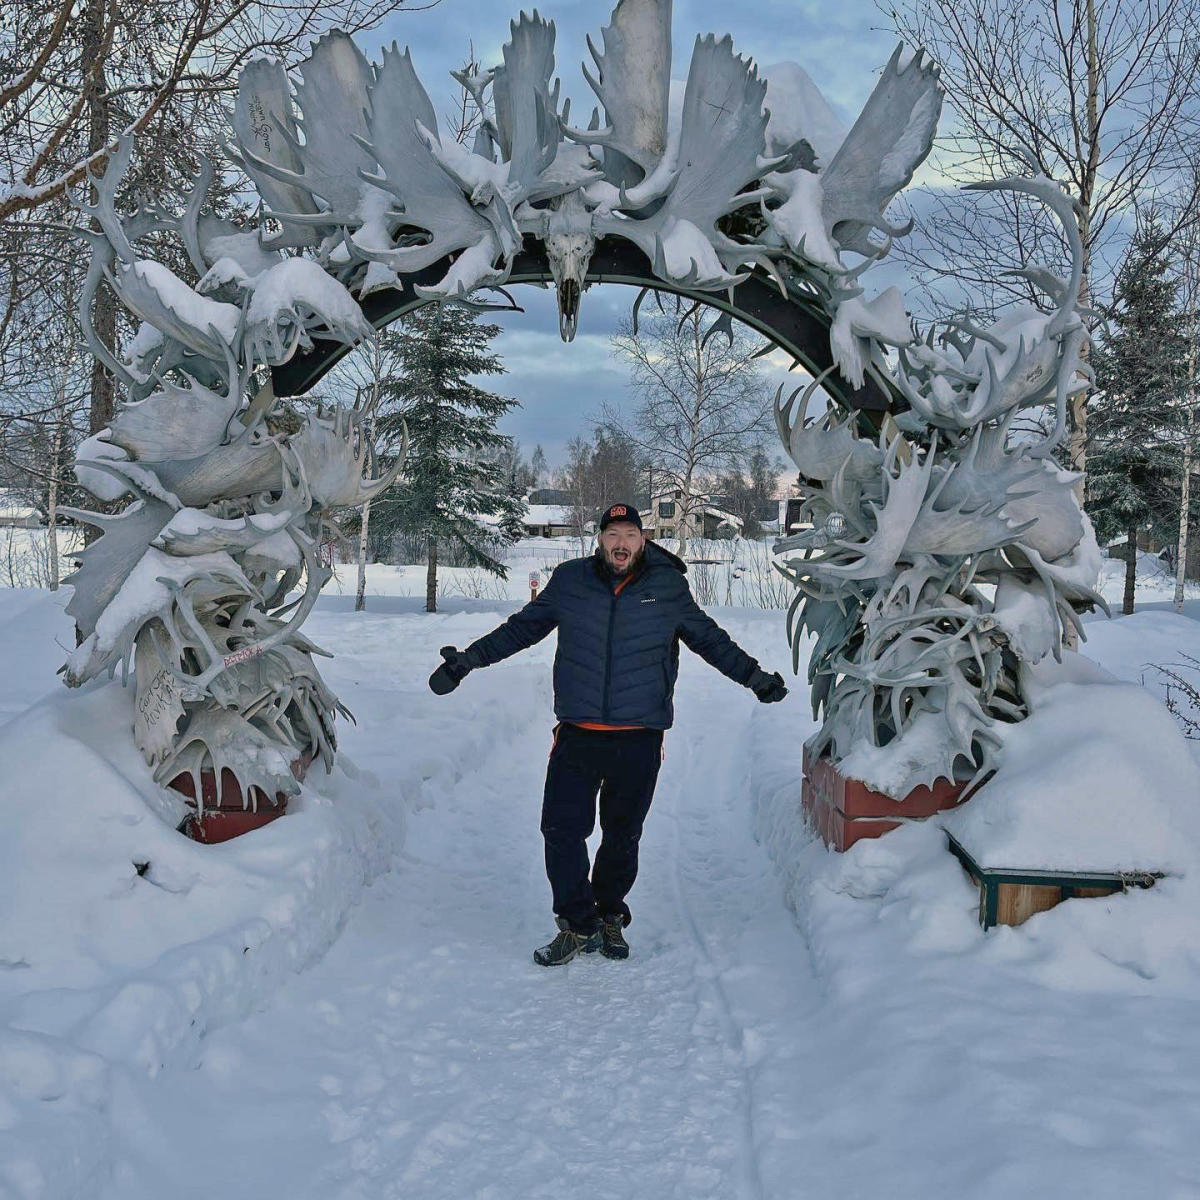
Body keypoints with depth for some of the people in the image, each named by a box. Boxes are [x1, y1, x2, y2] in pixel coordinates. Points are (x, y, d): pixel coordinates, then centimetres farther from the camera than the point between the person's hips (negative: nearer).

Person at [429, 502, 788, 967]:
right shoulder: (569, 581, 3)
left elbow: (710, 639, 17)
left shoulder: (668, 586, 3)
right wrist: (468, 659, 14)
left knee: (623, 836, 11)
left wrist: (754, 676, 18)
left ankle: (610, 917, 31)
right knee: (562, 829, -4)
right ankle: (578, 924, 13)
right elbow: (520, 628, 16)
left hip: (640, 738, 0)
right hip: (578, 735, 0)